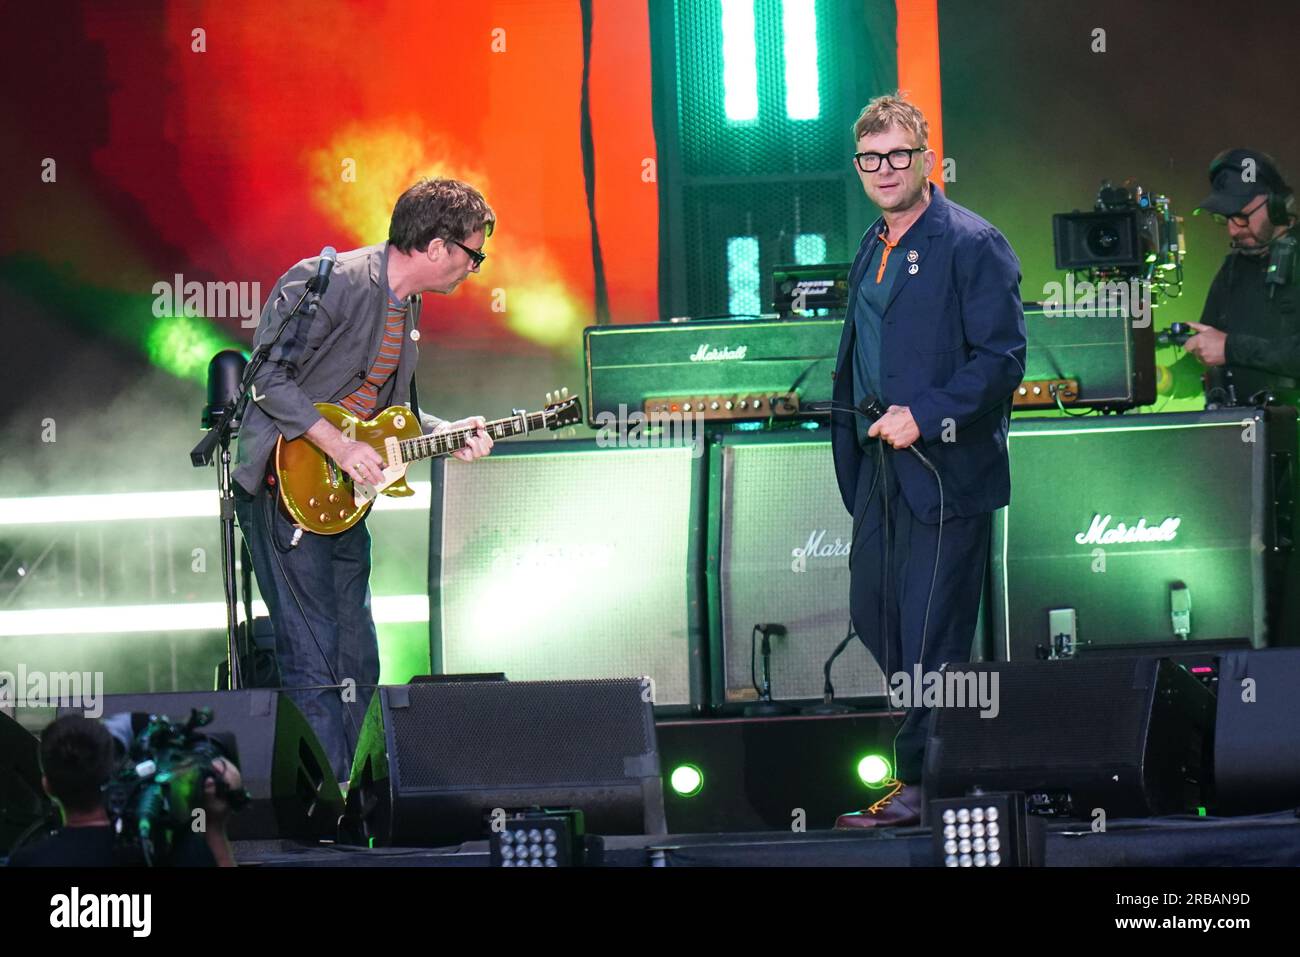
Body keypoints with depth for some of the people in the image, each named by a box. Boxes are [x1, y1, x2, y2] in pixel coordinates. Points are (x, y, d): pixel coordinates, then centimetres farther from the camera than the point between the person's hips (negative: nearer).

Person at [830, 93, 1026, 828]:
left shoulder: (972, 245, -11)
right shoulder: (874, 248, 14)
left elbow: (1003, 358, -16)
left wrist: (925, 415, -23)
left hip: (946, 468, -9)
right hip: (881, 465, 9)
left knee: (929, 635, -5)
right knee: (872, 616, 12)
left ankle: (924, 785, 3)